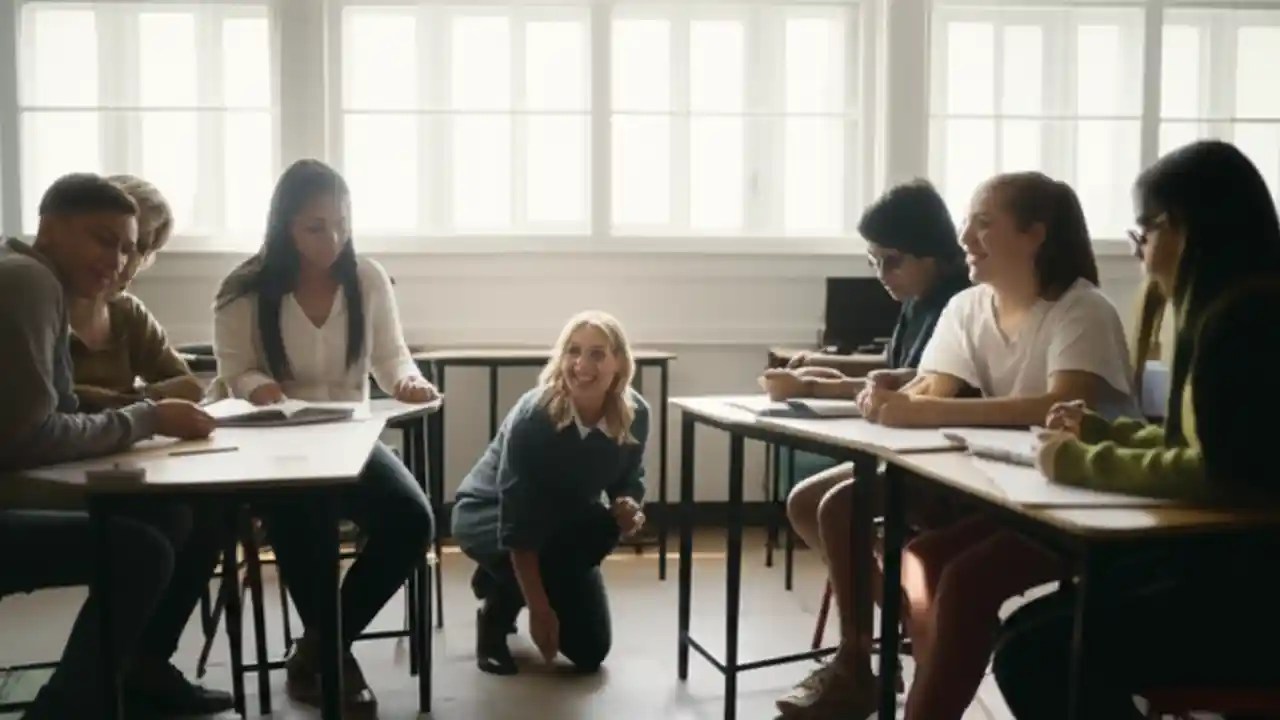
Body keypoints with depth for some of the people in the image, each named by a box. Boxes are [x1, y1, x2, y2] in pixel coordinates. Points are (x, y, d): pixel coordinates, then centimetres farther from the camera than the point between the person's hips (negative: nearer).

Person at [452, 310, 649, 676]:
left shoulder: (635, 414, -19)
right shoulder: (532, 416, -33)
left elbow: (629, 481, -2)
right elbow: (518, 527, -31)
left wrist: (629, 506, -26)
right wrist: (539, 609, -32)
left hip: (565, 523, 5)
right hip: (487, 514, -5)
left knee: (591, 650, 1)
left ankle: (504, 582, 26)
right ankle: (496, 613, -9)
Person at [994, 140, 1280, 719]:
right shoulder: (1231, 309, 14)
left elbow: (1223, 472, -24)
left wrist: (1084, 464, -14)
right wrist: (1106, 433, 11)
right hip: (1229, 563, 10)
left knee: (1035, 657, -16)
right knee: (1026, 630, 7)